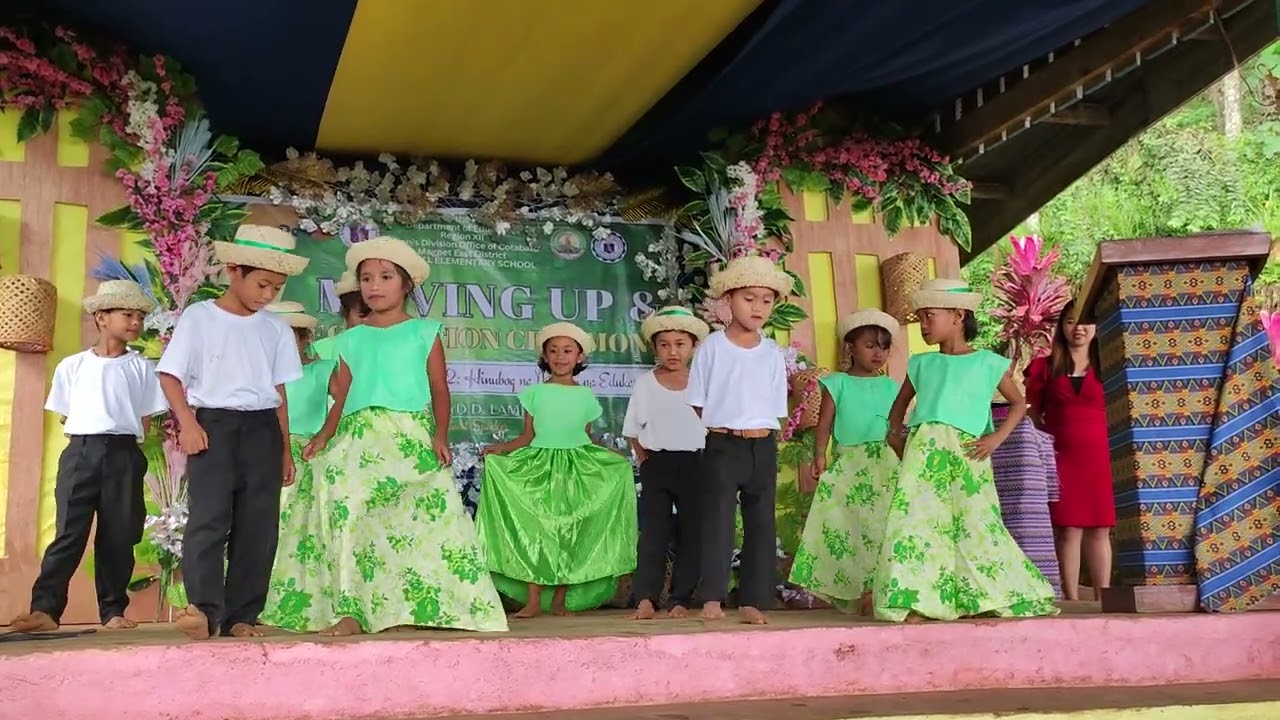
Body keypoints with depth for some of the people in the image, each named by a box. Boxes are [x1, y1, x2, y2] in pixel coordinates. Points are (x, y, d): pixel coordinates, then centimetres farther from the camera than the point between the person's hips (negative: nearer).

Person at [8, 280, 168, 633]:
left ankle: (113, 611, 8)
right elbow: (65, 418, 13)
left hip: (123, 456, 1)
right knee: (69, 532, -9)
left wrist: (121, 440, 1)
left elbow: (145, 421, 9)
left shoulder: (141, 368, 9)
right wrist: (88, 442, 5)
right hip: (80, 452, 0)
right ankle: (45, 609, -12)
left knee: (118, 537, 2)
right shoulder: (72, 366, 10)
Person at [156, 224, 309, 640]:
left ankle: (241, 616, 6)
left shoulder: (276, 330, 12)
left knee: (258, 525, 1)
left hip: (262, 428, 4)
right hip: (212, 424, -3)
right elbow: (170, 375, 0)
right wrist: (188, 423, -13)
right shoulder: (199, 318, 1)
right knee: (208, 516, -14)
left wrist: (284, 449, 11)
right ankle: (204, 609, -15)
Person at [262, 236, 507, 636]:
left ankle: (431, 606, -4)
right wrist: (324, 435, -4)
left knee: (434, 510, -12)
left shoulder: (424, 332, 9)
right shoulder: (352, 339, 17)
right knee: (346, 510, -11)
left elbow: (439, 389, 5)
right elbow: (342, 397, 13)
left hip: (412, 438, -2)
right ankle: (350, 611, -8)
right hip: (359, 440, 2)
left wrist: (440, 434, -10)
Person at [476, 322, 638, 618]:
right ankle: (533, 601, -5)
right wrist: (500, 448, -11)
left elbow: (587, 437, 13)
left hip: (577, 467, 1)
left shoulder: (586, 396, 8)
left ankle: (561, 598, 8)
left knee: (570, 533, -1)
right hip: (540, 466, -1)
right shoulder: (535, 393, 5)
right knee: (533, 530, -8)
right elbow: (527, 437, 4)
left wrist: (614, 455, 0)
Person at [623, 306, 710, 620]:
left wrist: (708, 459, -4)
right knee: (653, 532, -1)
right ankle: (645, 599, -1)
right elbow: (633, 430, 7)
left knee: (692, 533, 3)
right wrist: (644, 459, 1)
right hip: (657, 464, 0)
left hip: (694, 464, 0)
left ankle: (682, 599, 11)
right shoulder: (645, 383, 2)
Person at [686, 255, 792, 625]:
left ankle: (753, 601, 12)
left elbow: (775, 408, 10)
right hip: (722, 445, -3)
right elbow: (697, 401, 2)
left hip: (763, 446, 4)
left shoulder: (772, 353, 6)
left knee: (761, 523, 5)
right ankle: (712, 598, 0)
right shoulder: (712, 346, -2)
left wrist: (760, 432, -2)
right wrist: (724, 428, 0)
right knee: (718, 520, -4)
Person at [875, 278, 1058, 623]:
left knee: (975, 523, -2)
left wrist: (997, 437, -2)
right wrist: (895, 432, 10)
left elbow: (1019, 403, 11)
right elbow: (899, 404, 28)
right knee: (916, 517, -7)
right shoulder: (921, 364, 15)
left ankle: (987, 598, 14)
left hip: (966, 455, -2)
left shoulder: (988, 362, 7)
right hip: (923, 450, 3)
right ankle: (915, 601, -4)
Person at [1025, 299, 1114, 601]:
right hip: (1061, 457, -1)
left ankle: (1103, 600, 10)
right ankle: (1072, 601, 2)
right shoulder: (1045, 367, 8)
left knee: (1100, 529, 4)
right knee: (1068, 529, -2)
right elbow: (1033, 415, 12)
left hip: (1099, 456, 1)